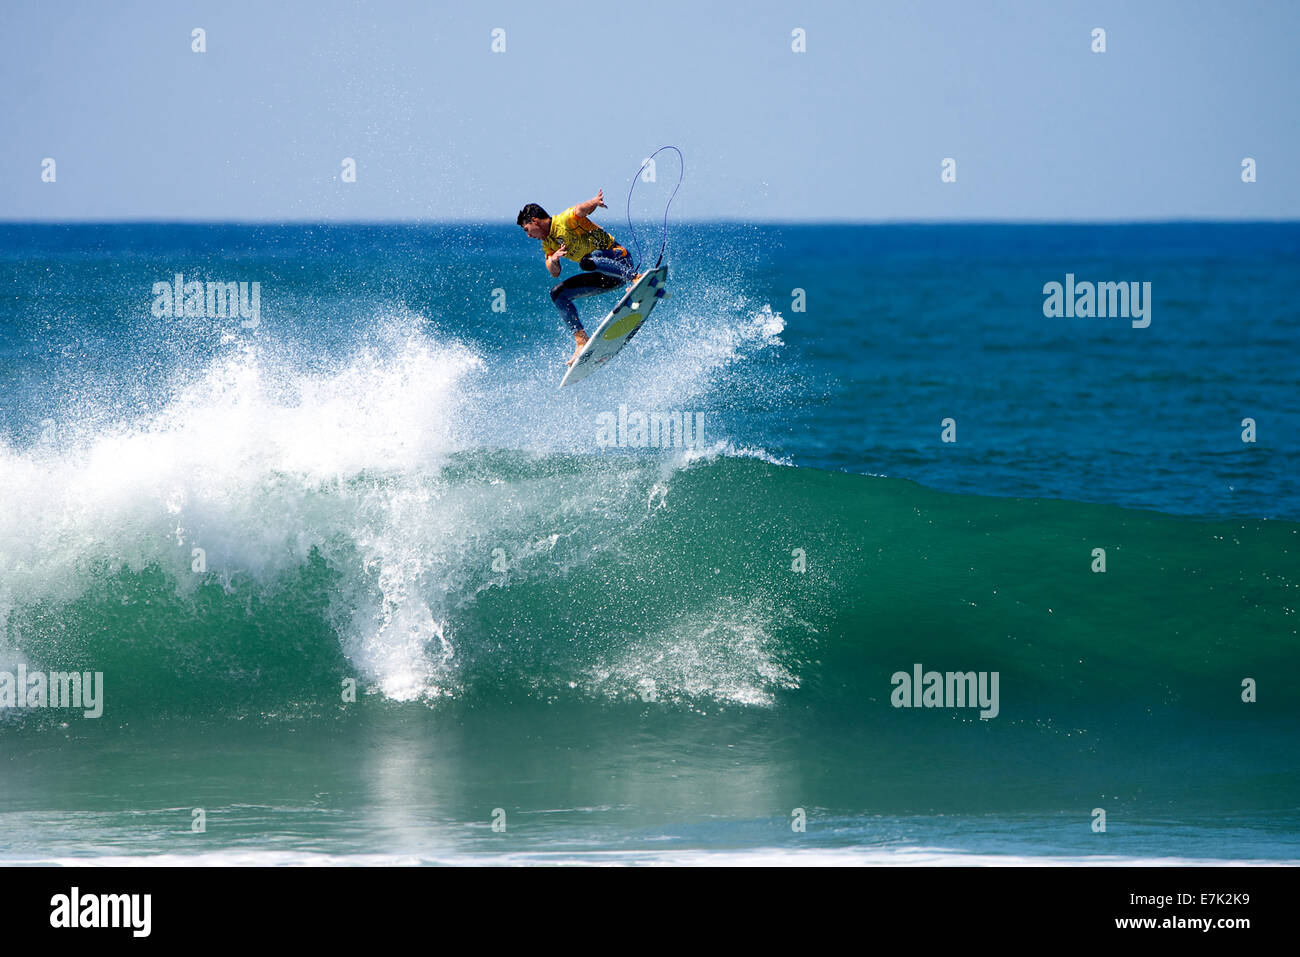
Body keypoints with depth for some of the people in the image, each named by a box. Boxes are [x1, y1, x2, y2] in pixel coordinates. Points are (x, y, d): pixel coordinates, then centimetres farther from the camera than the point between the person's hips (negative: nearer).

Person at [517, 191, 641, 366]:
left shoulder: (565, 220, -10)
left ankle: (636, 278, -43)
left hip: (618, 258, -9)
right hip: (604, 277, 9)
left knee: (587, 261, -38)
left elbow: (581, 210, -26)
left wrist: (593, 203, -48)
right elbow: (554, 272, 7)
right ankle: (582, 342, -6)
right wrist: (553, 260, -16)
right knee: (558, 293, 3)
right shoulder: (548, 244, 14)